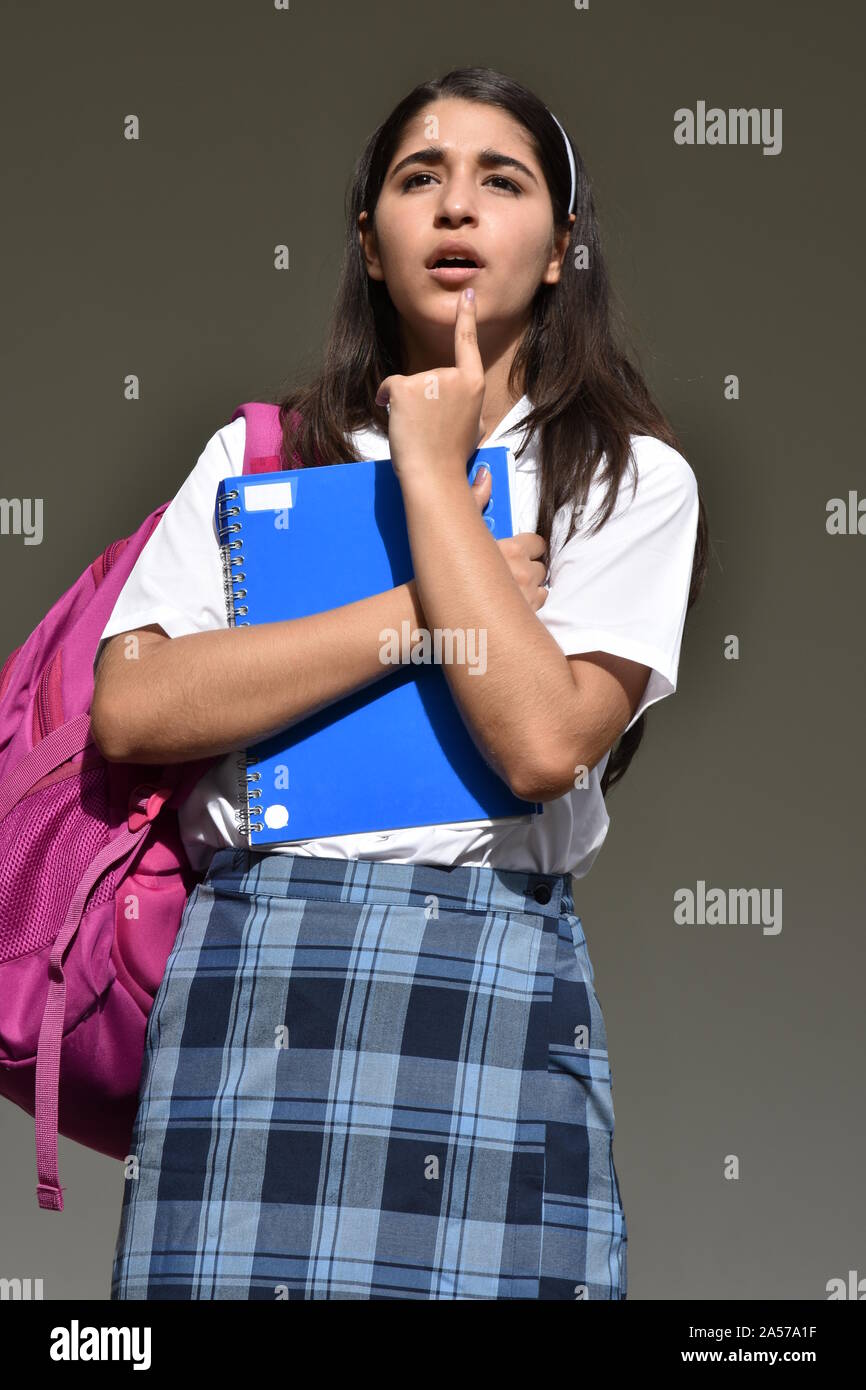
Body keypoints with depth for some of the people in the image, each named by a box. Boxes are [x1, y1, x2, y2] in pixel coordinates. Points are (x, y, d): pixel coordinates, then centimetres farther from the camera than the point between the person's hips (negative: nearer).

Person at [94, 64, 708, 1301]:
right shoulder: (258, 453, 15)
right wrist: (432, 610, -4)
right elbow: (129, 711, -1)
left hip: (492, 975, -1)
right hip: (242, 954, 2)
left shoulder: (631, 475, 8)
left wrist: (432, 469, -2)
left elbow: (544, 741, -9)